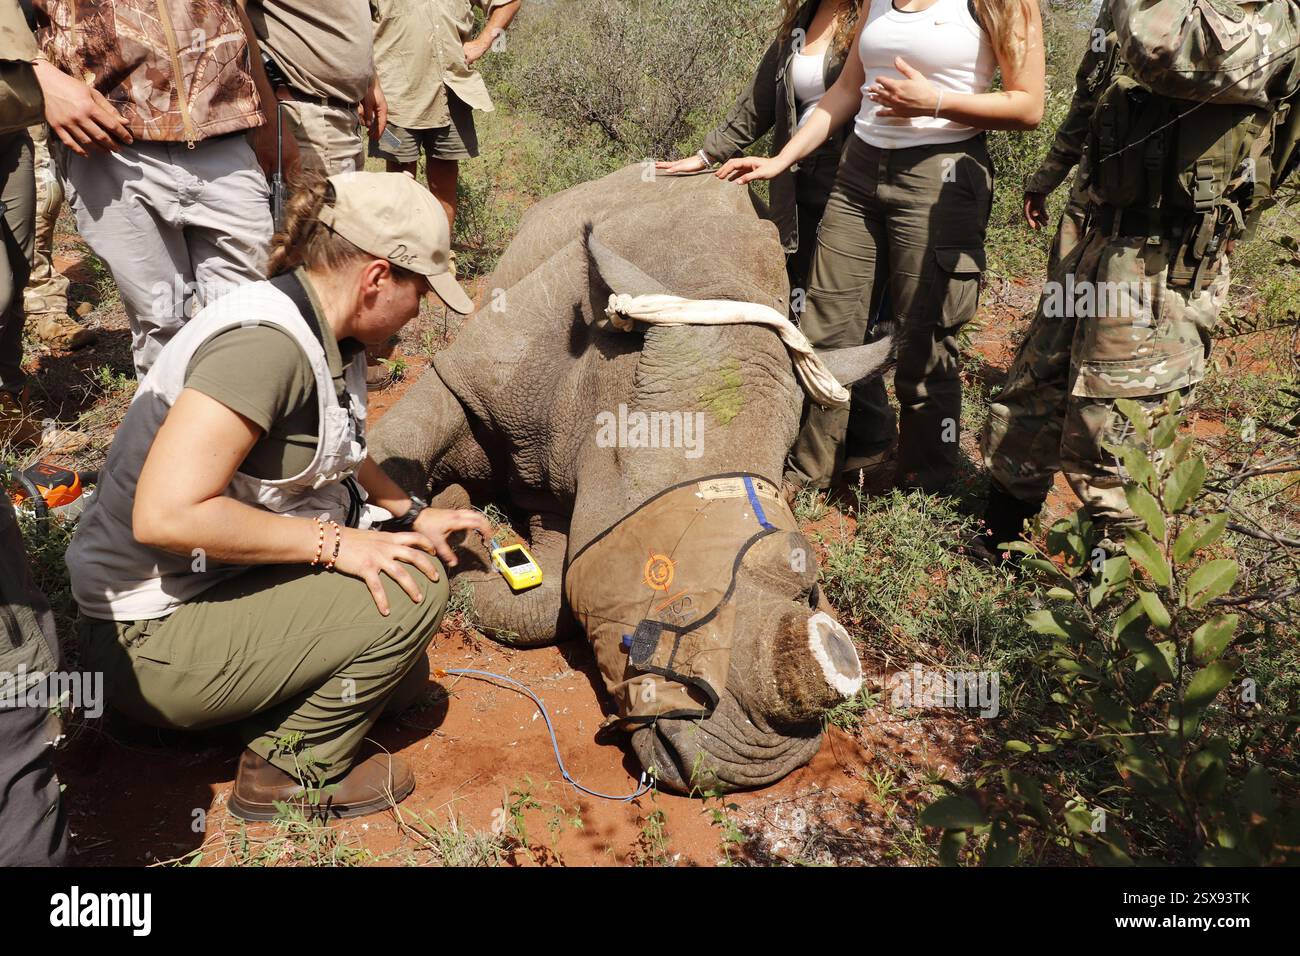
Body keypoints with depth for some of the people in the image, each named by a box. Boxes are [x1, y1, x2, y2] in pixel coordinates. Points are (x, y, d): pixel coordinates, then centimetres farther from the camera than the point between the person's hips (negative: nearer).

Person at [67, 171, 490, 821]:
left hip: (217, 584, 9)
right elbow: (165, 515, -33)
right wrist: (333, 542, -27)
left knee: (403, 678, 8)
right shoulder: (264, 342, -27)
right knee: (412, 591, -18)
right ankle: (293, 769, -2)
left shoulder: (327, 336, 3)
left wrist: (412, 513, 15)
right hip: (152, 639, -9)